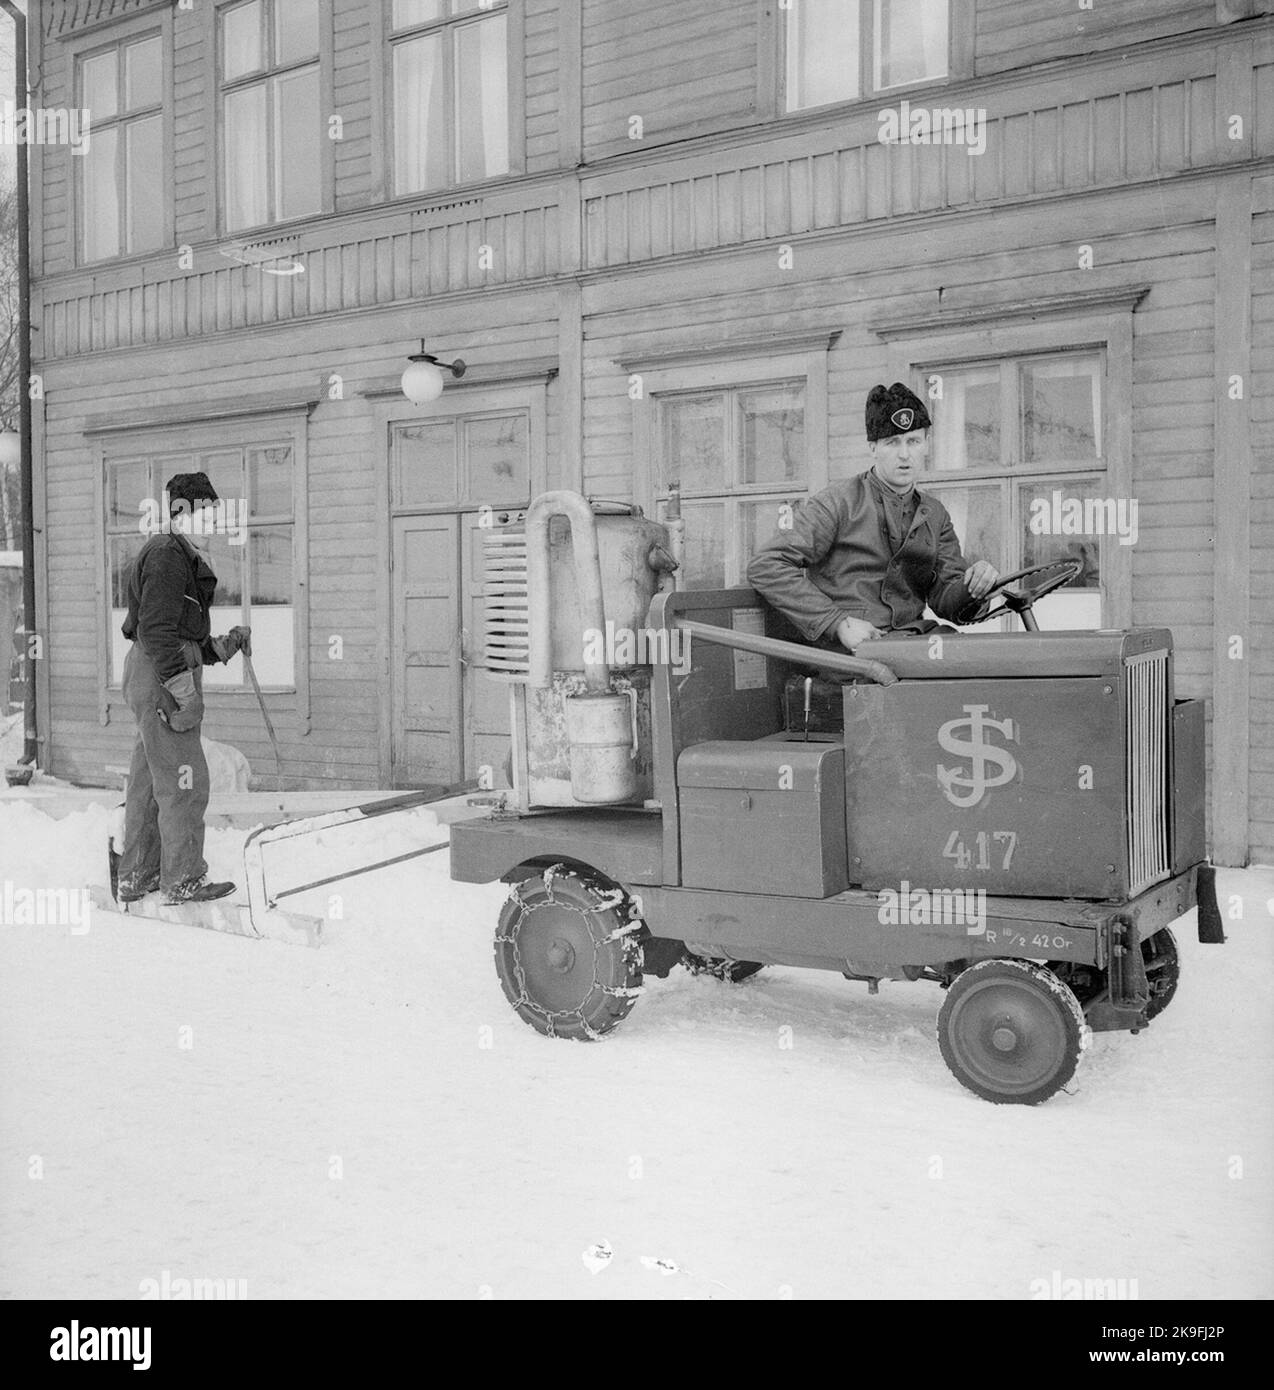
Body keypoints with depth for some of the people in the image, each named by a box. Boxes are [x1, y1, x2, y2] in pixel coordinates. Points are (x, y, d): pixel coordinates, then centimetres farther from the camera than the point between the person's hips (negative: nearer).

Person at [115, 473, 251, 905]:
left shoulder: (183, 558, 22)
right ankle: (183, 879, 1)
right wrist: (184, 691, -23)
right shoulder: (167, 556, -12)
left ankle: (135, 877, 22)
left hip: (152, 674, 11)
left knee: (149, 779, 14)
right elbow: (156, 630, -20)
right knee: (183, 780, -6)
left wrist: (225, 645, 11)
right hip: (161, 674, -11)